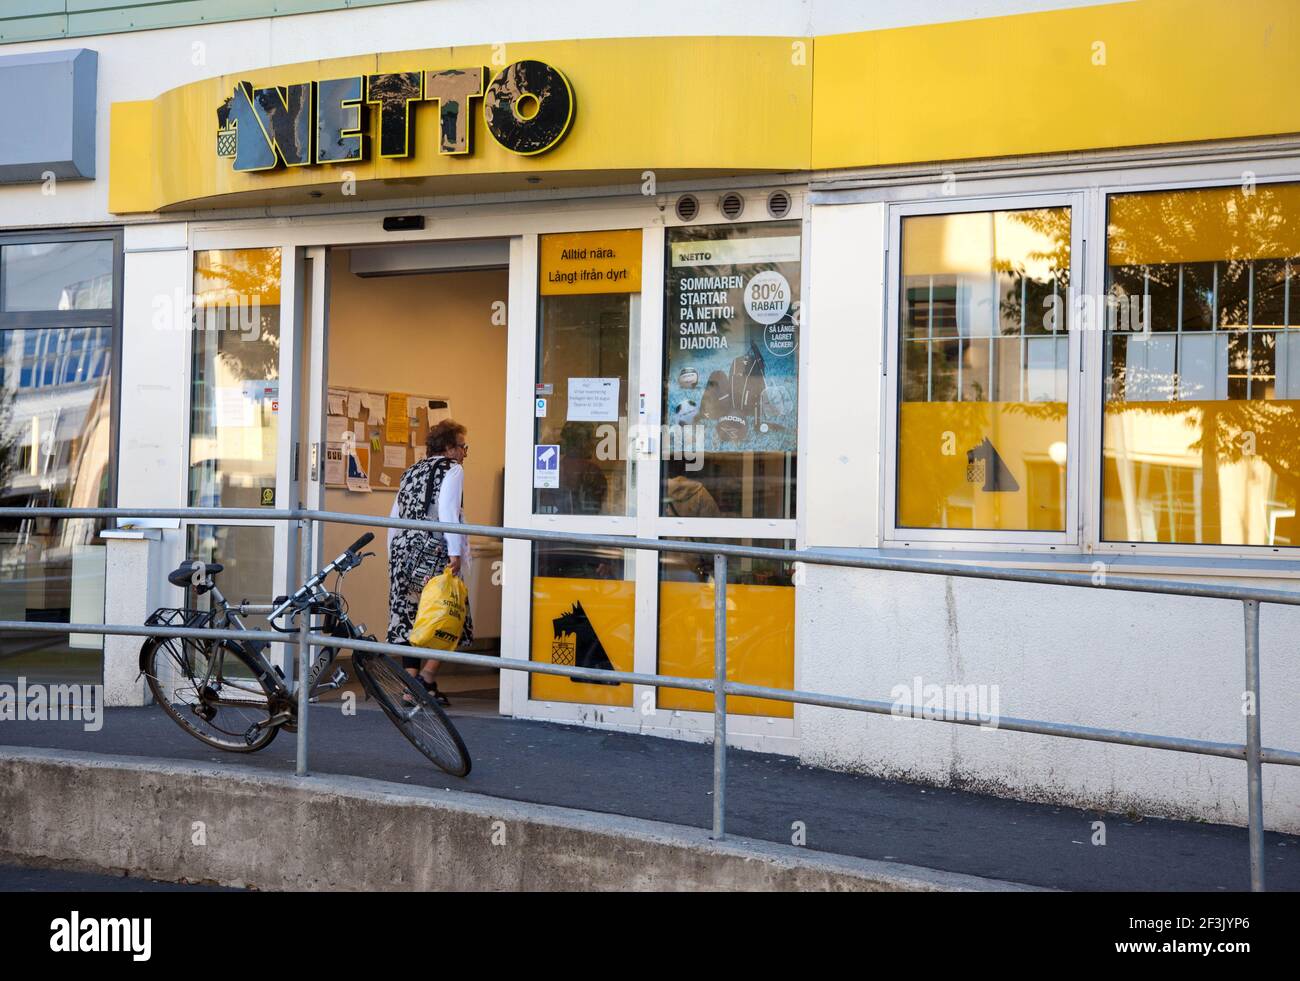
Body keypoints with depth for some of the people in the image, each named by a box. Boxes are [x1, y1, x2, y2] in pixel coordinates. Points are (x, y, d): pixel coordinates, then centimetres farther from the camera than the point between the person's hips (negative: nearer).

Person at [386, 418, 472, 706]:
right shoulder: (452, 469, 0)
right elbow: (448, 510, -15)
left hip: (405, 553, 7)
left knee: (410, 617, 7)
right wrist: (455, 553, -18)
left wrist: (394, 556, 24)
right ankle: (426, 677, -12)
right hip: (435, 553, -7)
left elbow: (395, 517, 21)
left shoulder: (411, 471, 21)